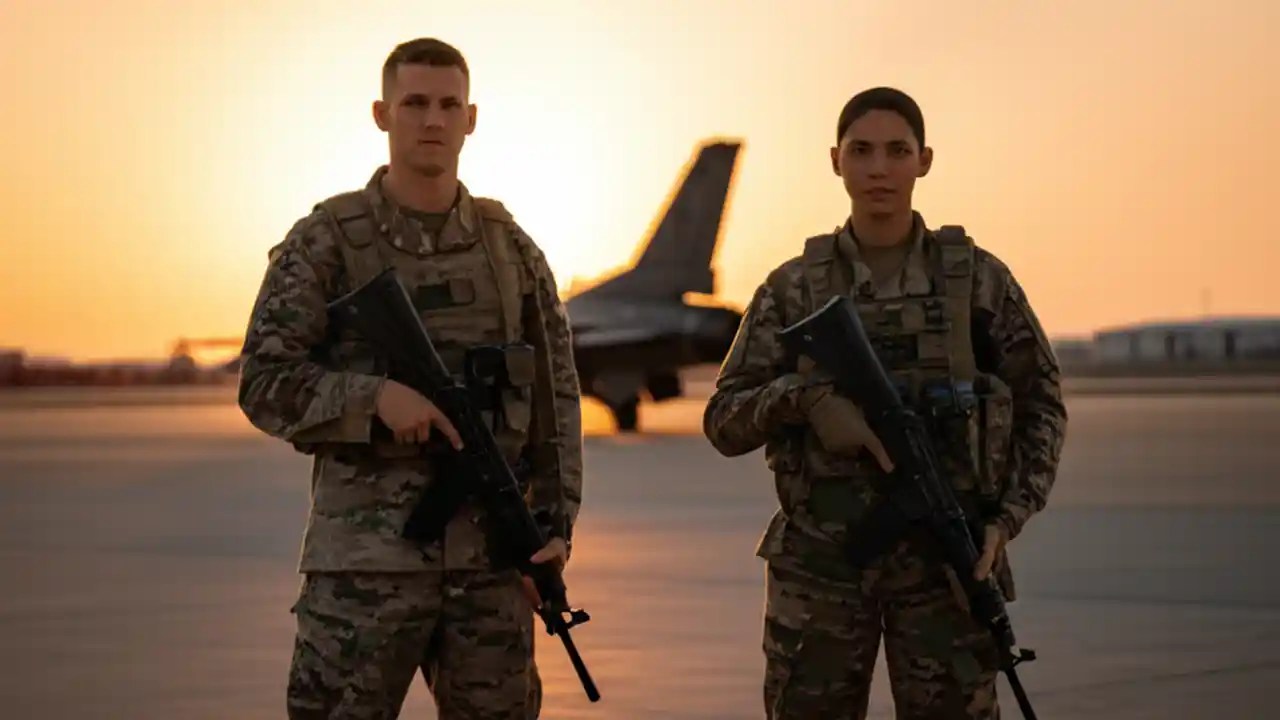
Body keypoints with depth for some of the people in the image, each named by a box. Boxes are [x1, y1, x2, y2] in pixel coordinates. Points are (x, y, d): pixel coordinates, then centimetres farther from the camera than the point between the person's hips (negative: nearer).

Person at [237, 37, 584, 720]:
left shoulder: (510, 248, 9)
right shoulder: (324, 242, -2)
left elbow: (556, 395, 11)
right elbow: (264, 384, -6)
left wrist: (555, 526, 2)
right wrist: (376, 395, -21)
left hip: (490, 557, 4)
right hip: (364, 557, -3)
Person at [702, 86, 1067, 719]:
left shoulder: (977, 278, 4)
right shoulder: (792, 289, 6)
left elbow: (1040, 405, 9)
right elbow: (724, 422, 4)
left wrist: (1007, 518, -5)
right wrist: (802, 394, -16)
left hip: (945, 564, -1)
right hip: (819, 565, 1)